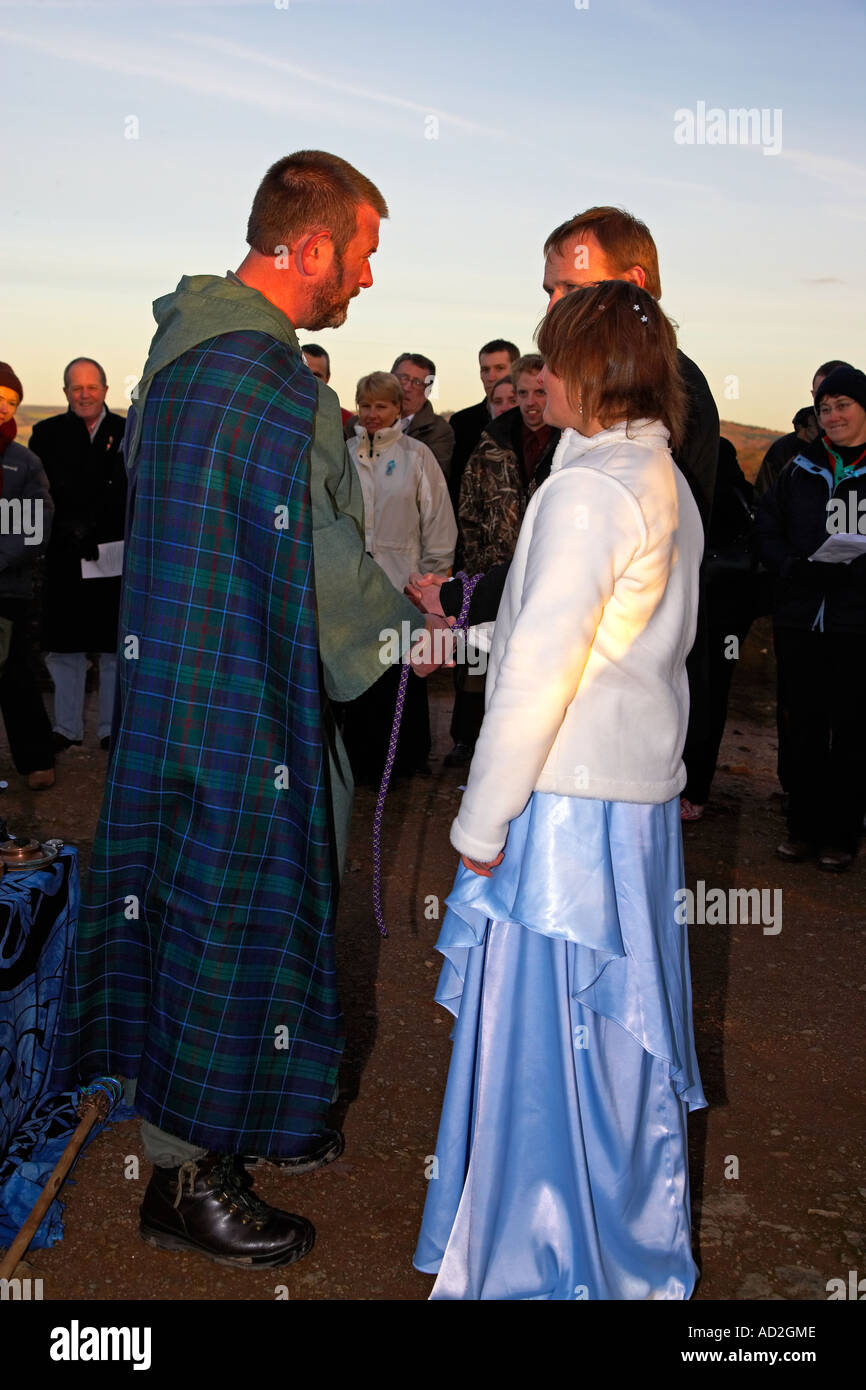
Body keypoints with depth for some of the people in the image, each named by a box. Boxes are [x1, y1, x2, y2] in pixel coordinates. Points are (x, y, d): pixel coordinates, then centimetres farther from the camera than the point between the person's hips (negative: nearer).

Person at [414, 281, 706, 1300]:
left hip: (566, 802, -9)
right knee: (620, 1026, 19)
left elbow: (539, 669, -21)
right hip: (642, 794, 9)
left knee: (544, 1035, 3)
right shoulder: (666, 482, 11)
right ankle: (639, 1253, 34)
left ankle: (546, 1261, 19)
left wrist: (484, 817, -14)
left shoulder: (589, 490, -17)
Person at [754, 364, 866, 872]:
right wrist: (794, 566, -8)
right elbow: (767, 531, 11)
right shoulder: (800, 469, 11)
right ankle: (804, 827, 22)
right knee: (804, 727, 10)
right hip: (800, 621, 3)